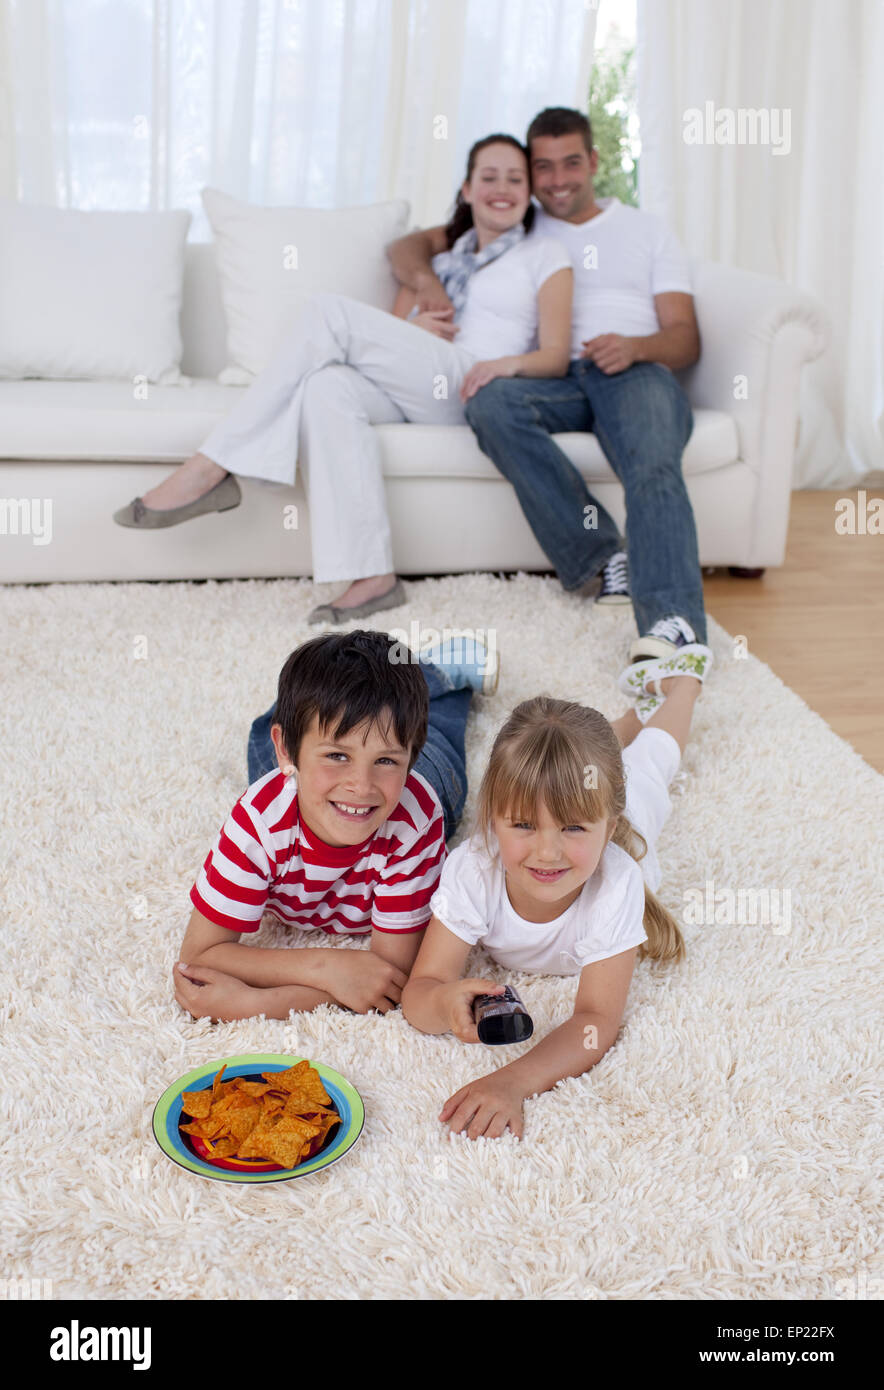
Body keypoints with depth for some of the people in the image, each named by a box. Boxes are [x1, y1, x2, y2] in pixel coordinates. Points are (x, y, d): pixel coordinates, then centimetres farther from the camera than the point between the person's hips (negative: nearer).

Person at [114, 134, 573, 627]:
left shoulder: (545, 255, 16)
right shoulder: (441, 257, 31)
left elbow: (557, 357, 3)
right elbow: (388, 343, 23)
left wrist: (510, 362, -18)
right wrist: (413, 328, -1)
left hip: (470, 388, -5)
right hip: (412, 393, 5)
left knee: (329, 312, -23)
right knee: (327, 386, -32)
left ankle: (212, 470, -27)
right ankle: (373, 577, -40)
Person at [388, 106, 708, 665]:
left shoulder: (646, 231, 25)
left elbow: (687, 339, 13)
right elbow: (408, 245, 24)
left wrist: (635, 347, -11)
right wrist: (426, 279, -2)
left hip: (635, 372, -1)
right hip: (552, 378, 1)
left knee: (654, 466, -36)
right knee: (490, 400, -35)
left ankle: (673, 620, -53)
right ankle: (599, 554, -31)